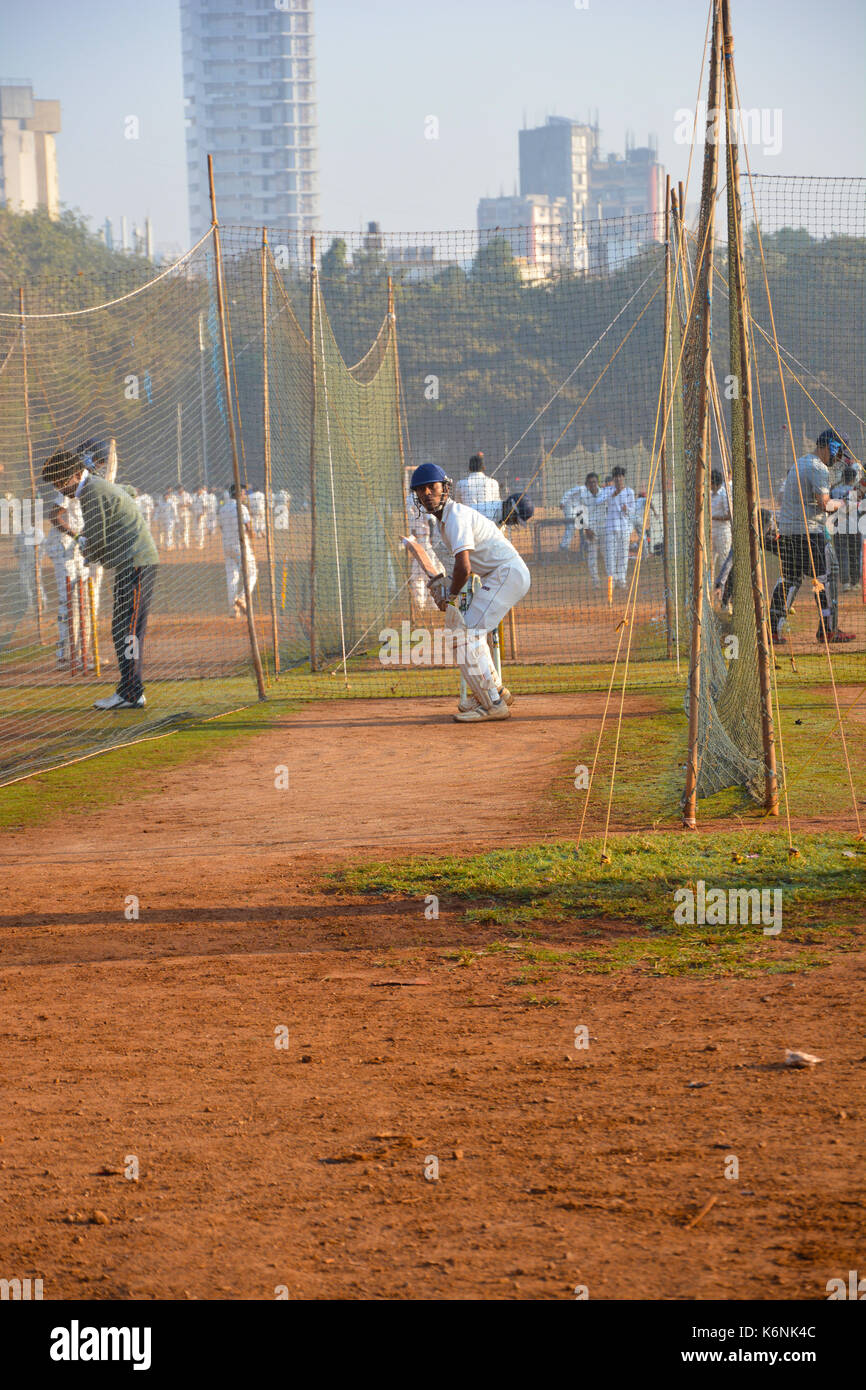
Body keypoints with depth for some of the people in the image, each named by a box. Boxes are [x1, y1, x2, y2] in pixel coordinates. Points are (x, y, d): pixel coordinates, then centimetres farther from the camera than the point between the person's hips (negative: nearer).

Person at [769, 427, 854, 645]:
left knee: (789, 578, 11)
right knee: (826, 578, 0)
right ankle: (828, 629, 0)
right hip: (809, 530, -9)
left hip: (785, 529, 9)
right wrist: (837, 503, 4)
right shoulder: (819, 468, -10)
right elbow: (824, 504, -18)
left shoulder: (796, 465, 18)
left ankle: (773, 628, 5)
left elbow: (781, 498, 23)